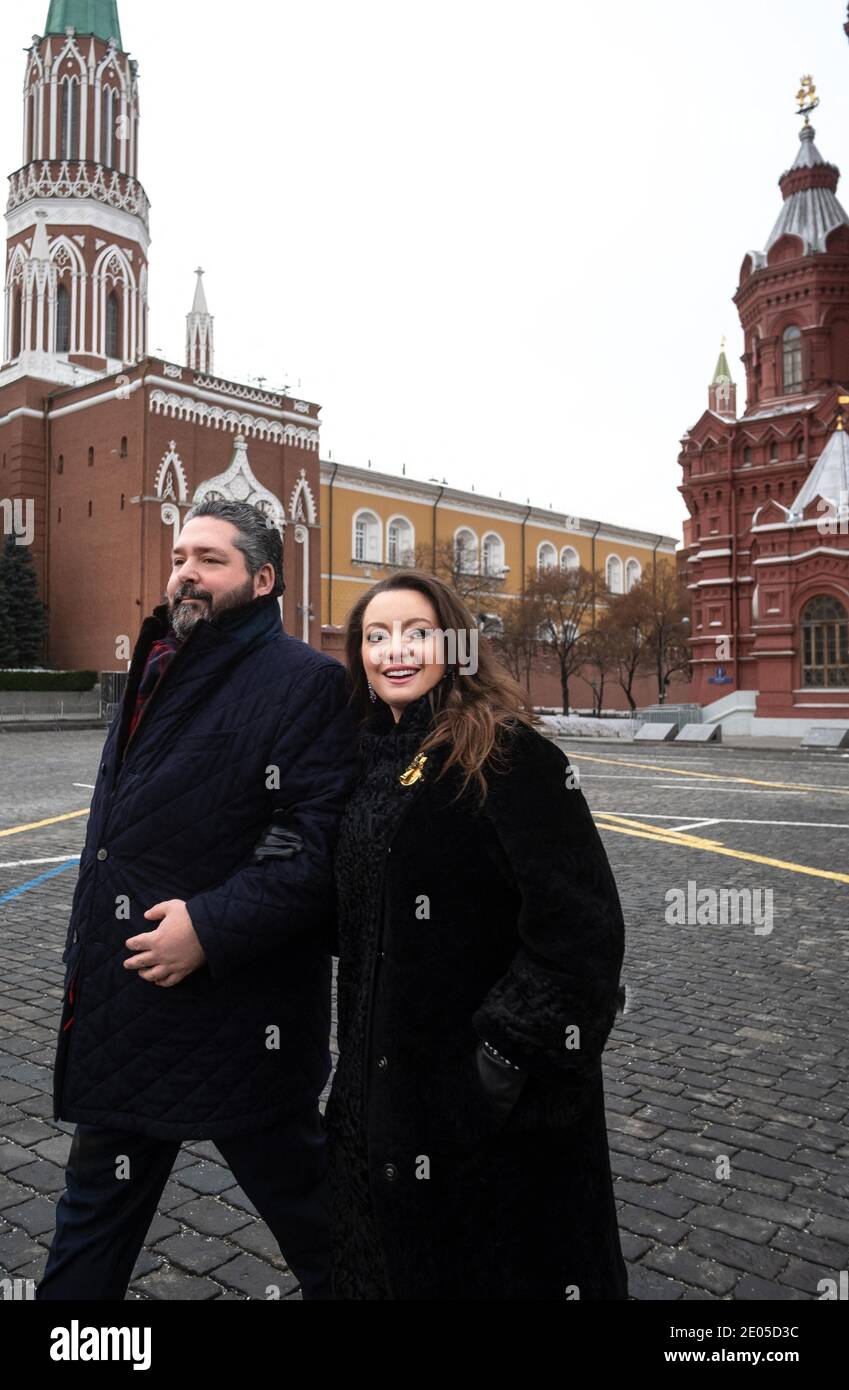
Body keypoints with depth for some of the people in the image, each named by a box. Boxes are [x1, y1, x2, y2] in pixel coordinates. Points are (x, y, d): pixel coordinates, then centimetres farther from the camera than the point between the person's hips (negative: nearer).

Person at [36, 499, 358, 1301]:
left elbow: (322, 843, -22)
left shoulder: (306, 683, -15)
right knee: (96, 1201, 23)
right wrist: (88, 959, 19)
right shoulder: (157, 670, 11)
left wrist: (212, 927, -26)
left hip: (240, 1014, -7)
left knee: (297, 1191, 15)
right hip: (124, 1005, 8)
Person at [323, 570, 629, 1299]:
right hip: (387, 1087, 7)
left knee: (509, 1267, 13)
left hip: (500, 1102, -7)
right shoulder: (371, 759, 6)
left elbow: (580, 926, -21)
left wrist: (511, 1054, -21)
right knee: (401, 1264, 23)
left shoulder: (511, 753, -17)